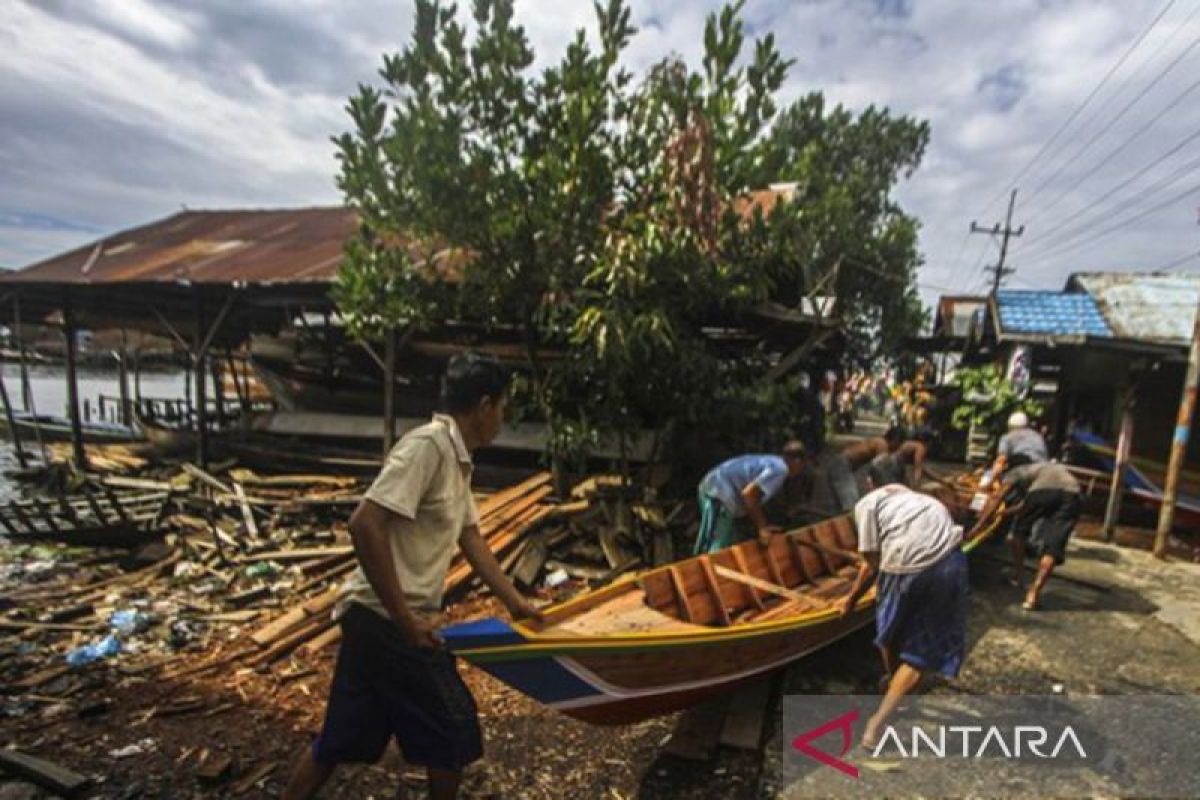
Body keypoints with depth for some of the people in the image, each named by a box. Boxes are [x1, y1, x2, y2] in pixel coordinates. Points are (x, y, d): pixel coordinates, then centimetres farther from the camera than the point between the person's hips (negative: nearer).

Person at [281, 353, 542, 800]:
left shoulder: (458, 459, 10)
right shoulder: (428, 445, -20)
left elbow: (471, 540, 19)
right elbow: (365, 525, -26)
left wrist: (514, 602, 22)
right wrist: (404, 617, -20)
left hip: (377, 620, 9)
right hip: (387, 620, -9)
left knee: (342, 738, 20)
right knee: (454, 727, 9)